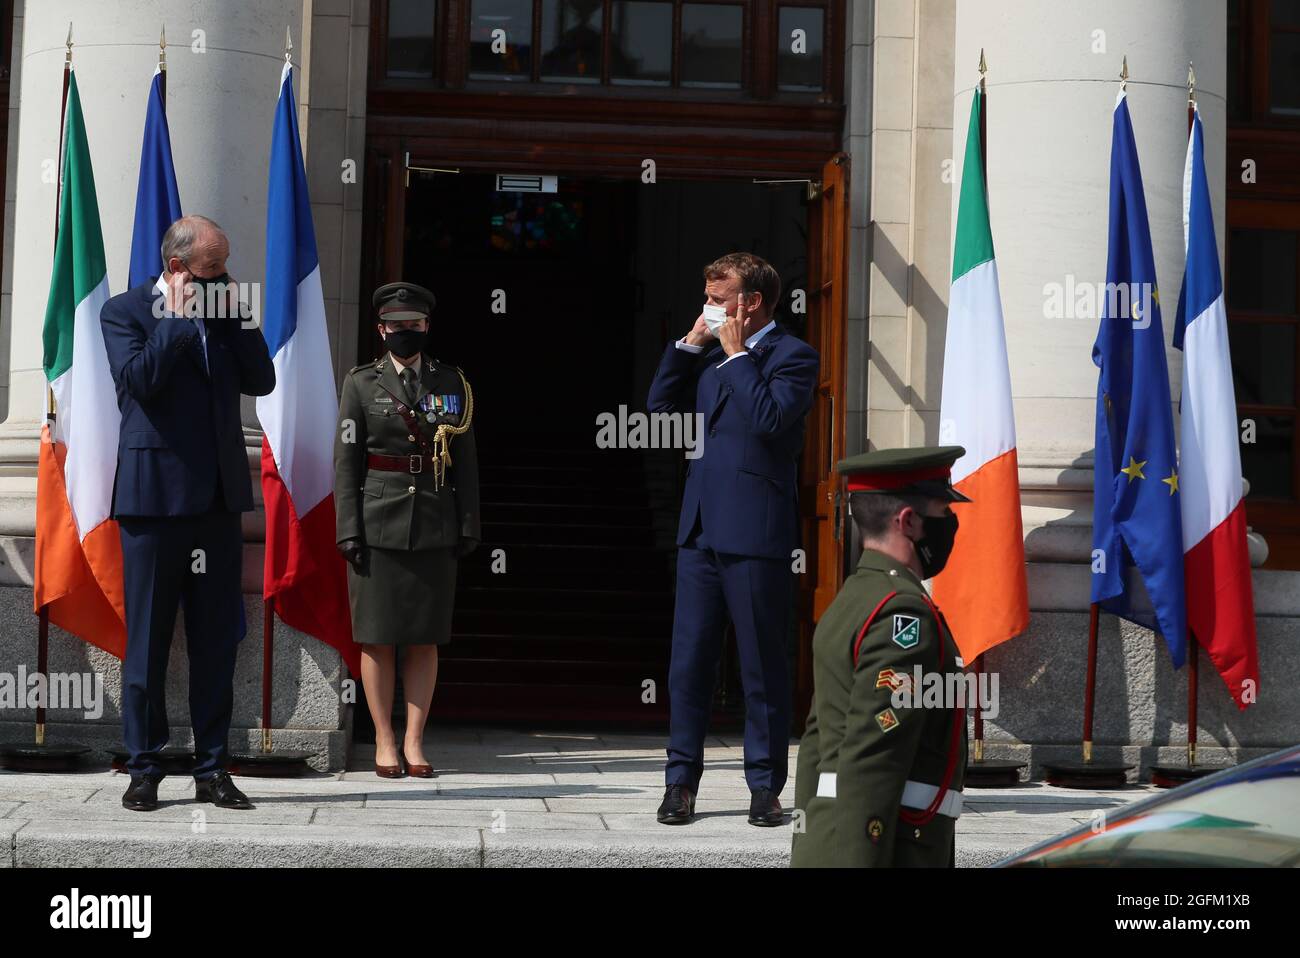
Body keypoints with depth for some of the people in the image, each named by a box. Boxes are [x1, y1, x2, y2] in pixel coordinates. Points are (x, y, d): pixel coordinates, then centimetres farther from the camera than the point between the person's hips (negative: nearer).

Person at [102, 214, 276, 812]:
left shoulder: (224, 312, 15)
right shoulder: (124, 312, -1)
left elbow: (262, 381, 7)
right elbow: (140, 377, -16)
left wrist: (233, 314, 1)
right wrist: (179, 315, -11)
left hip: (219, 495, 5)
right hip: (156, 494, -5)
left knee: (217, 641, 6)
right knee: (147, 639, 1)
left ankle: (212, 768, 12)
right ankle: (144, 769, 8)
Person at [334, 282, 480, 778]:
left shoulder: (452, 384, 9)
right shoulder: (362, 383, 5)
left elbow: (466, 461, 8)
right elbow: (345, 461, 1)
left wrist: (468, 526, 2)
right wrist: (349, 530, -6)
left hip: (434, 527, 1)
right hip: (378, 525, -1)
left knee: (424, 638, 3)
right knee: (377, 637, 1)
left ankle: (414, 741, 9)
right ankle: (385, 741, 9)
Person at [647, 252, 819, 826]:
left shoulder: (793, 355, -4)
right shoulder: (710, 356, 18)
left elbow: (769, 418, -19)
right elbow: (660, 408, 13)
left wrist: (736, 352, -10)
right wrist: (690, 344, 6)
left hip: (757, 533, -6)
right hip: (701, 529, 6)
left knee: (762, 666, 2)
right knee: (688, 661, 6)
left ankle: (765, 786, 10)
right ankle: (681, 782, 13)